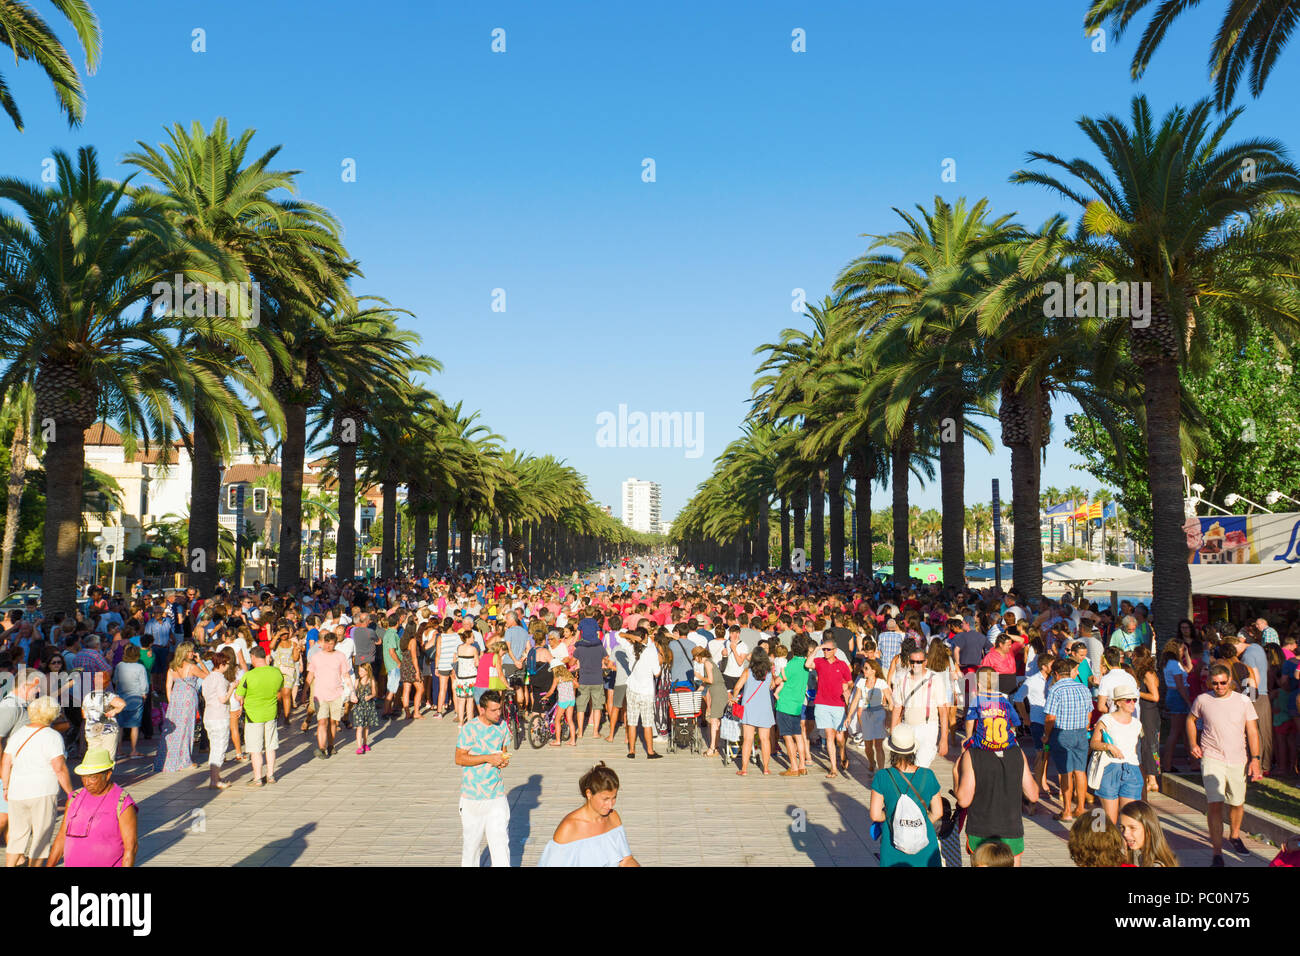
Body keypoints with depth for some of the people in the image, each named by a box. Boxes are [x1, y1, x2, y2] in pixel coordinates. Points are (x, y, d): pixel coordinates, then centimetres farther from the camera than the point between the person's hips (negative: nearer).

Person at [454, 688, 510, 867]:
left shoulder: (502, 726, 4)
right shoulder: (469, 728, -13)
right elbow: (459, 758, -12)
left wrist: (504, 760, -6)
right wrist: (488, 758, -20)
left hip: (497, 793, 3)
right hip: (473, 794, -3)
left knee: (500, 838, 1)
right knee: (471, 839, 11)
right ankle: (468, 864, 31)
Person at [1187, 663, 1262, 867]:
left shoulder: (1243, 701, 0)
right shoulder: (1202, 700, 0)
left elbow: (1252, 731, 0)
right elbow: (1191, 719, 17)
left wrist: (1255, 758, -8)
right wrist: (1193, 744, 7)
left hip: (1238, 760, 2)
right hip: (1212, 758, -2)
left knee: (1237, 803, 14)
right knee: (1214, 803, -12)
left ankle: (1234, 836, 43)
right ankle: (1217, 853, -9)